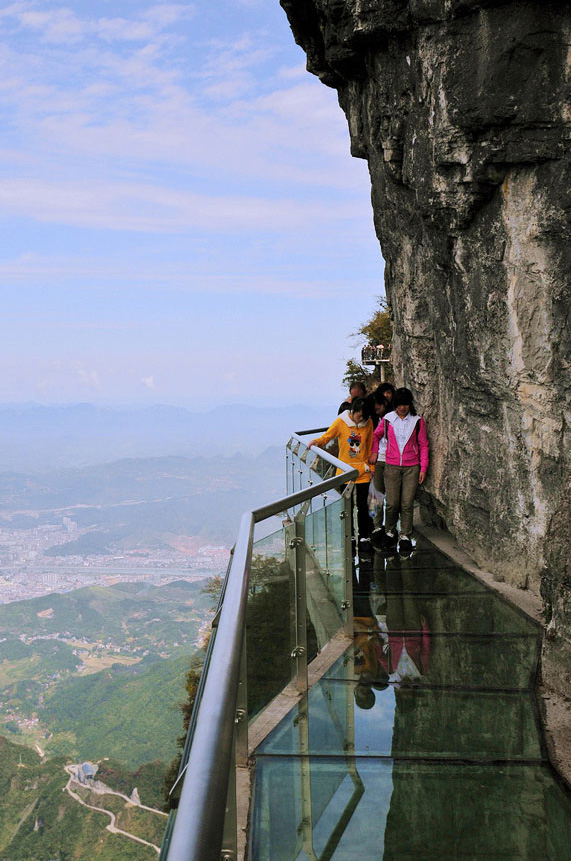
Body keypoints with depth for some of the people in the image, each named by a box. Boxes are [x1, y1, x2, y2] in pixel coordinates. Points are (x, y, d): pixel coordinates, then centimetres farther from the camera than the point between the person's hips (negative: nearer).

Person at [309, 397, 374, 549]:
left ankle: (364, 537, 13)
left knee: (362, 505, 0)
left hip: (362, 470, 1)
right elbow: (326, 437, -6)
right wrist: (317, 442, -28)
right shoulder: (341, 422, -7)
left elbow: (370, 446, 8)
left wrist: (371, 467, 11)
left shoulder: (368, 423, -1)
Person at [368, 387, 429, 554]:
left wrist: (423, 467, 1)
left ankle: (405, 537, 9)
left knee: (407, 504, -3)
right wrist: (374, 451, 7)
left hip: (411, 467, 0)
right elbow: (376, 435, 21)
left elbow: (423, 445, 6)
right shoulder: (387, 419, 3)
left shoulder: (417, 421, 1)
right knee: (392, 503, -2)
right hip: (392, 466, 0)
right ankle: (390, 532, 19)